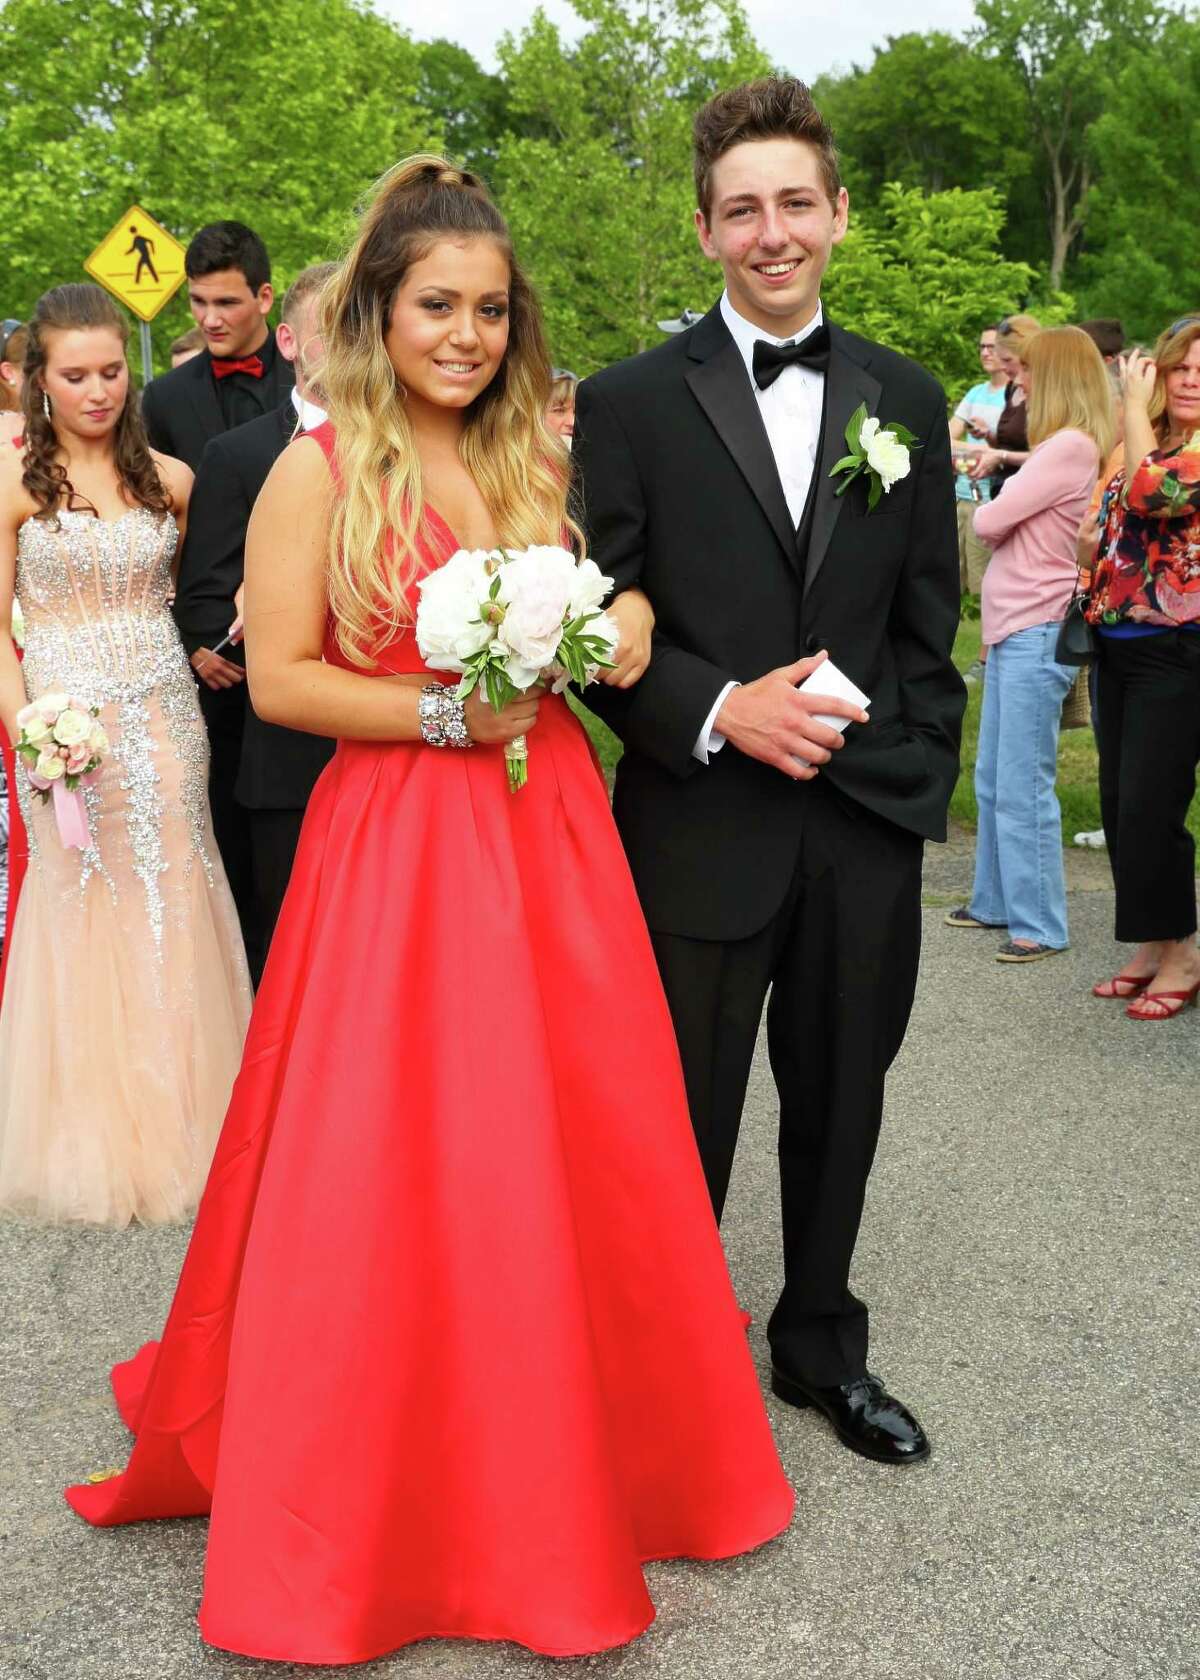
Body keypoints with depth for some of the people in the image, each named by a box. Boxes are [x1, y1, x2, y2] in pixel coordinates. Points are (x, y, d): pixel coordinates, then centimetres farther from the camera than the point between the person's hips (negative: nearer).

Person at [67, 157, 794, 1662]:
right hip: (396, 844, -5)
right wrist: (440, 715, -17)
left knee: (584, 1145, 8)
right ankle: (398, 1488, 22)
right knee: (396, 1172, 0)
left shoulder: (532, 458, 11)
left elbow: (597, 611, 18)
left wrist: (624, 625, -4)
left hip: (547, 831, 5)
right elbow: (277, 680, -8)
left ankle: (585, 1458, 29)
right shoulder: (319, 469, -4)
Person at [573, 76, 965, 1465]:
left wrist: (917, 790, 3)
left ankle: (820, 1345, 37)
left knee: (839, 1108, 17)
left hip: (865, 829, 3)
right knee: (683, 1127, 9)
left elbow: (927, 629, 9)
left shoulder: (908, 401, 7)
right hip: (700, 824, -3)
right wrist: (720, 713, -19)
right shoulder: (630, 402, -2)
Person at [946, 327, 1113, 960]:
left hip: (1037, 637, -10)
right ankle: (997, 902, 27)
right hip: (1013, 633, 10)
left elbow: (989, 522, -15)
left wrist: (987, 511, 3)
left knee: (1022, 788, -6)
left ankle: (1040, 924, 1)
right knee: (993, 782, 16)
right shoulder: (1059, 446, 16)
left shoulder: (1070, 447, -15)